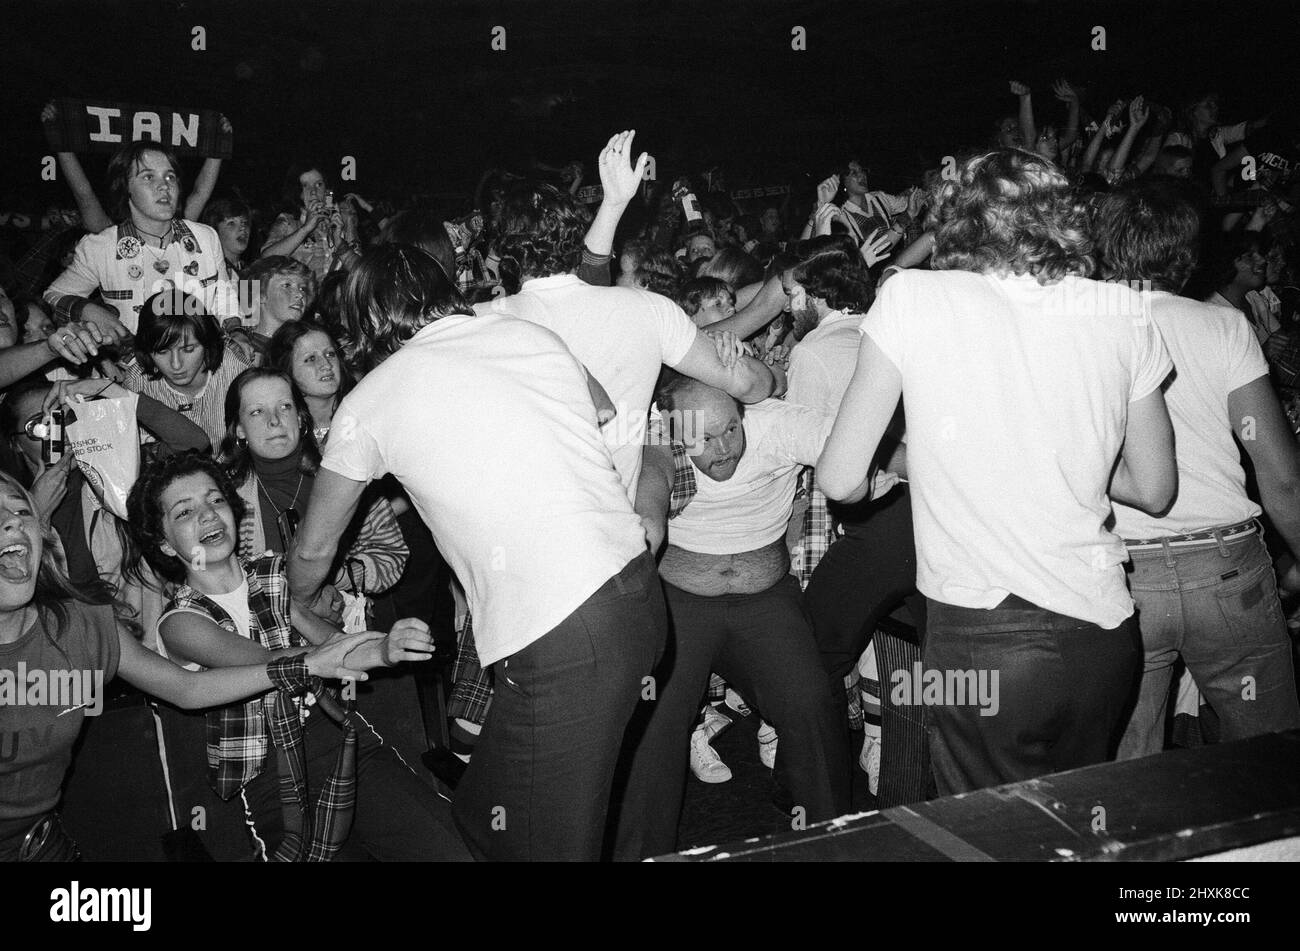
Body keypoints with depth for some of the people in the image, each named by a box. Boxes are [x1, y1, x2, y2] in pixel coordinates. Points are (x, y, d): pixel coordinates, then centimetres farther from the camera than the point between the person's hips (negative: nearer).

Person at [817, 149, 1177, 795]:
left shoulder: (911, 298, -7)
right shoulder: (1123, 311, 3)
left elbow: (842, 482, -5)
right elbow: (1154, 490, 11)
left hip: (979, 638, -4)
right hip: (1102, 635, 4)